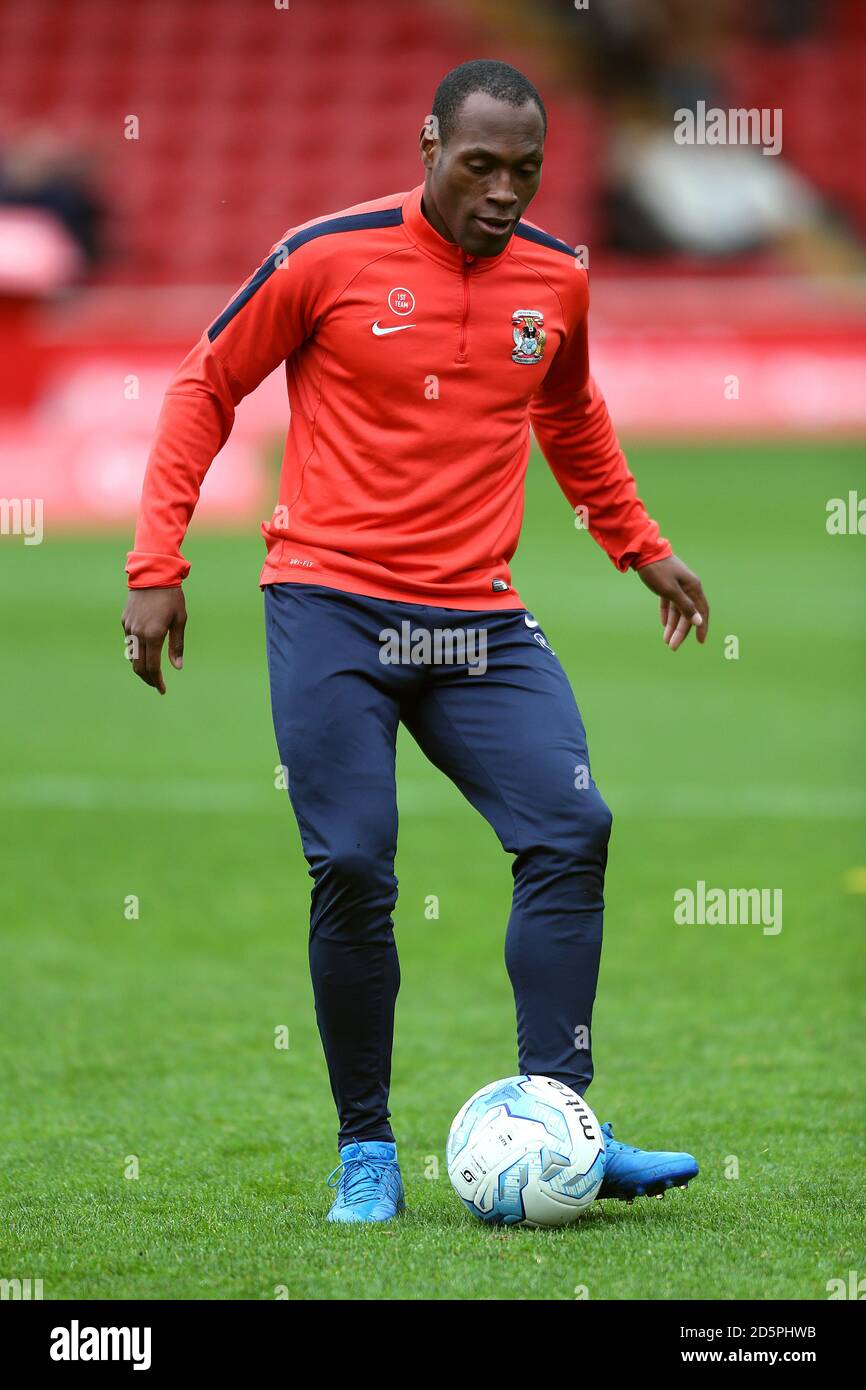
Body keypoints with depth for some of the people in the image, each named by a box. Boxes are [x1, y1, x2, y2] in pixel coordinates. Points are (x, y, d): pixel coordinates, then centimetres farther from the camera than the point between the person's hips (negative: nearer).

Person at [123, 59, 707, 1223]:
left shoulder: (556, 279, 7)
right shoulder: (329, 257, -6)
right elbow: (204, 390, 4)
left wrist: (640, 550, 31)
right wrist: (157, 566, -2)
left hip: (480, 622, 4)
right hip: (332, 608, -4)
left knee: (571, 832, -13)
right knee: (353, 872, -8)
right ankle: (366, 1150, 6)